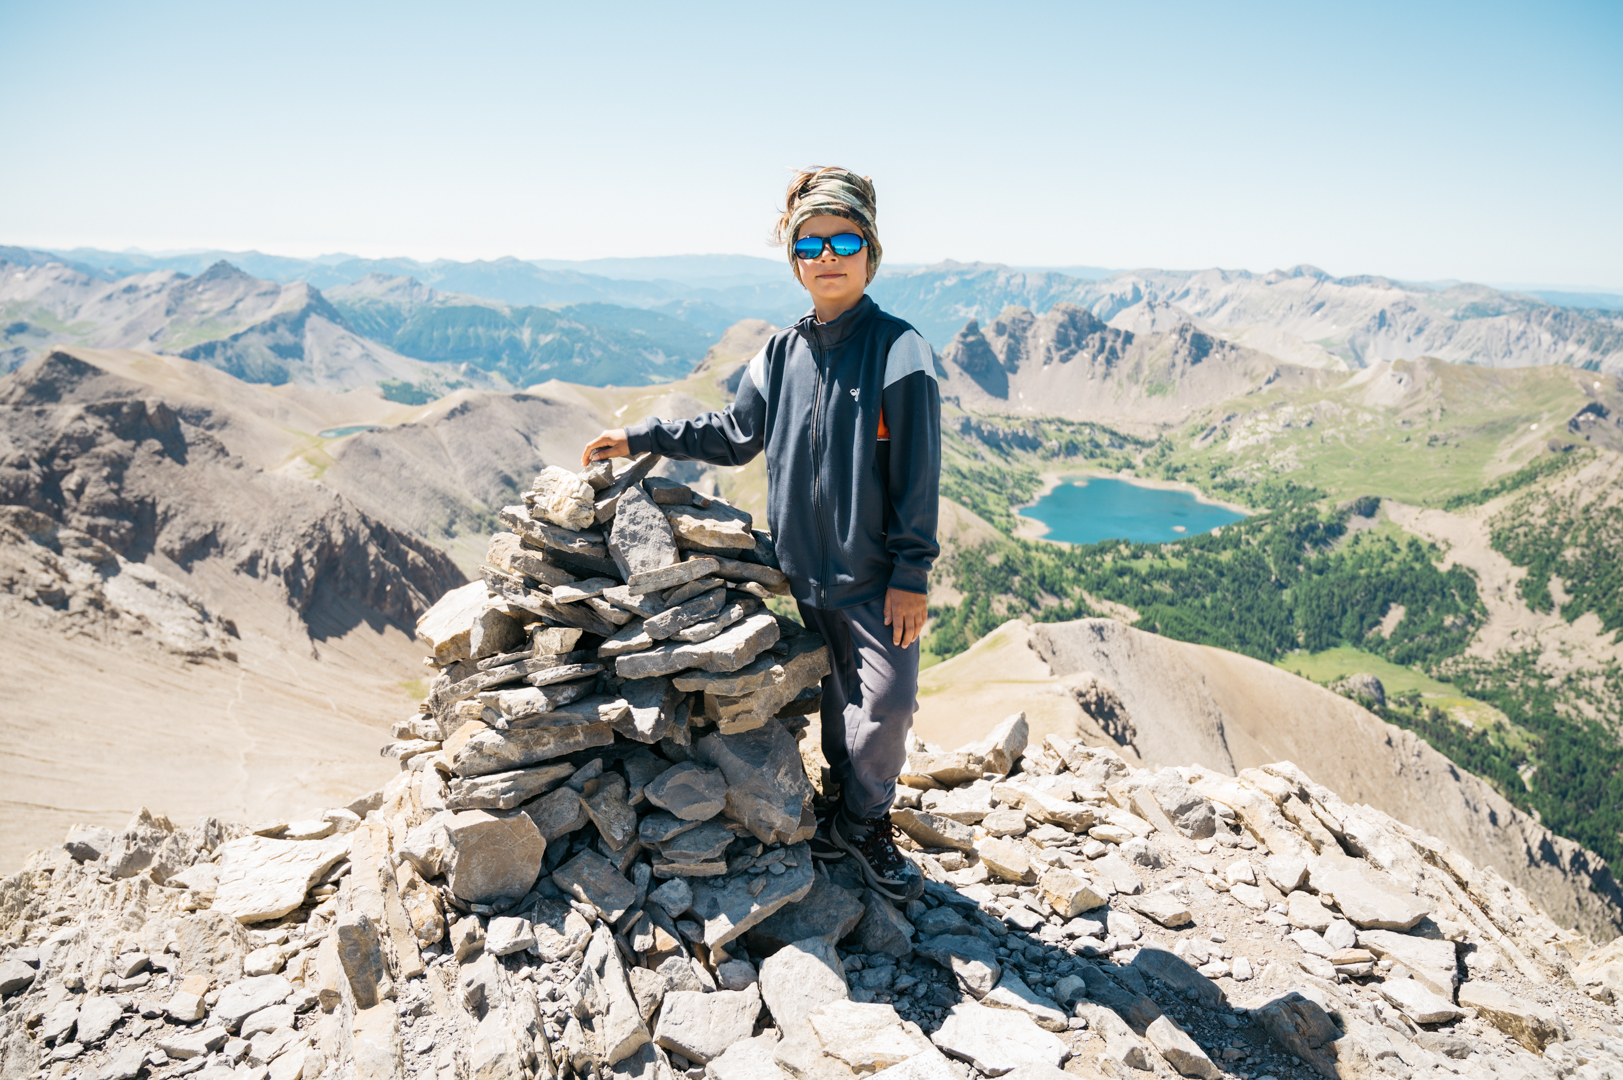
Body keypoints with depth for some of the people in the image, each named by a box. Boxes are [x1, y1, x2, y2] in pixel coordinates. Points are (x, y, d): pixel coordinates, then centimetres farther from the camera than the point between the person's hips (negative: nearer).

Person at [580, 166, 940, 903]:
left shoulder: (899, 352, -10)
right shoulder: (780, 355, 5)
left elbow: (916, 474, -10)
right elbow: (734, 434, 18)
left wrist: (910, 573, -11)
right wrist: (640, 438, 15)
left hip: (876, 577, -4)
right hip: (806, 571, 4)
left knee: (886, 706, -3)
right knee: (835, 703, 14)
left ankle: (858, 824, 23)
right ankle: (853, 818, 34)